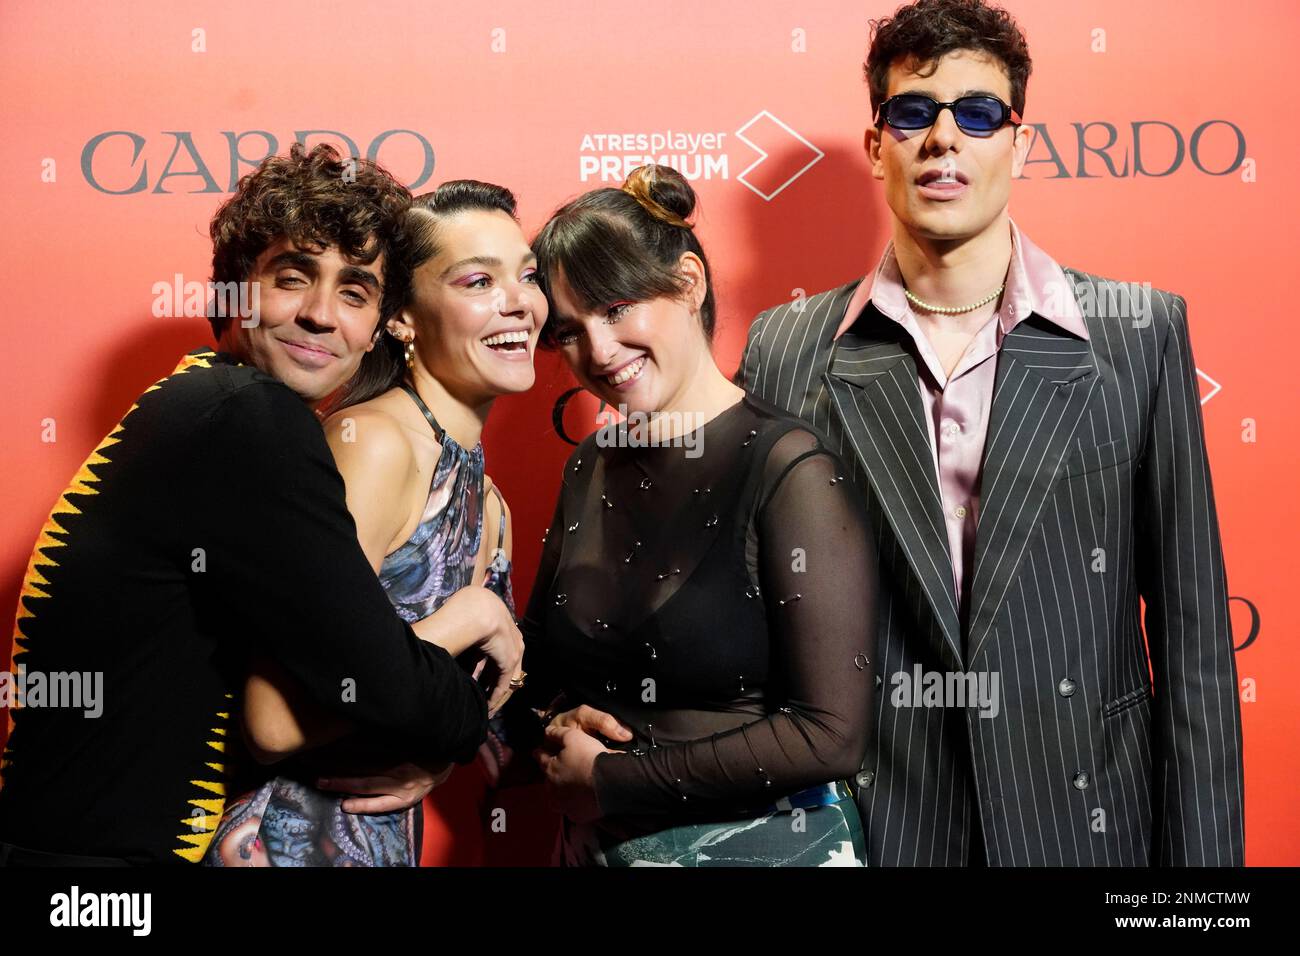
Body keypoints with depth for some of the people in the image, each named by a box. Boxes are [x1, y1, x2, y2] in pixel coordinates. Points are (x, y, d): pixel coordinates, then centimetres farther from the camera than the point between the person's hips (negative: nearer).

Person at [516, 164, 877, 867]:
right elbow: (539, 661, 12)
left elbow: (830, 736, -21)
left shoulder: (790, 467, -17)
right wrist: (556, 727, -10)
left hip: (765, 841, -5)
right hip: (594, 844, 6)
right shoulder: (590, 469, 2)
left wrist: (608, 778, -14)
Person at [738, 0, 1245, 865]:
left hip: (1083, 823, 0)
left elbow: (1191, 631, -2)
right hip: (863, 825, 0)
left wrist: (1203, 852, -3)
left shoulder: (1141, 334, -3)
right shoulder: (787, 352, -2)